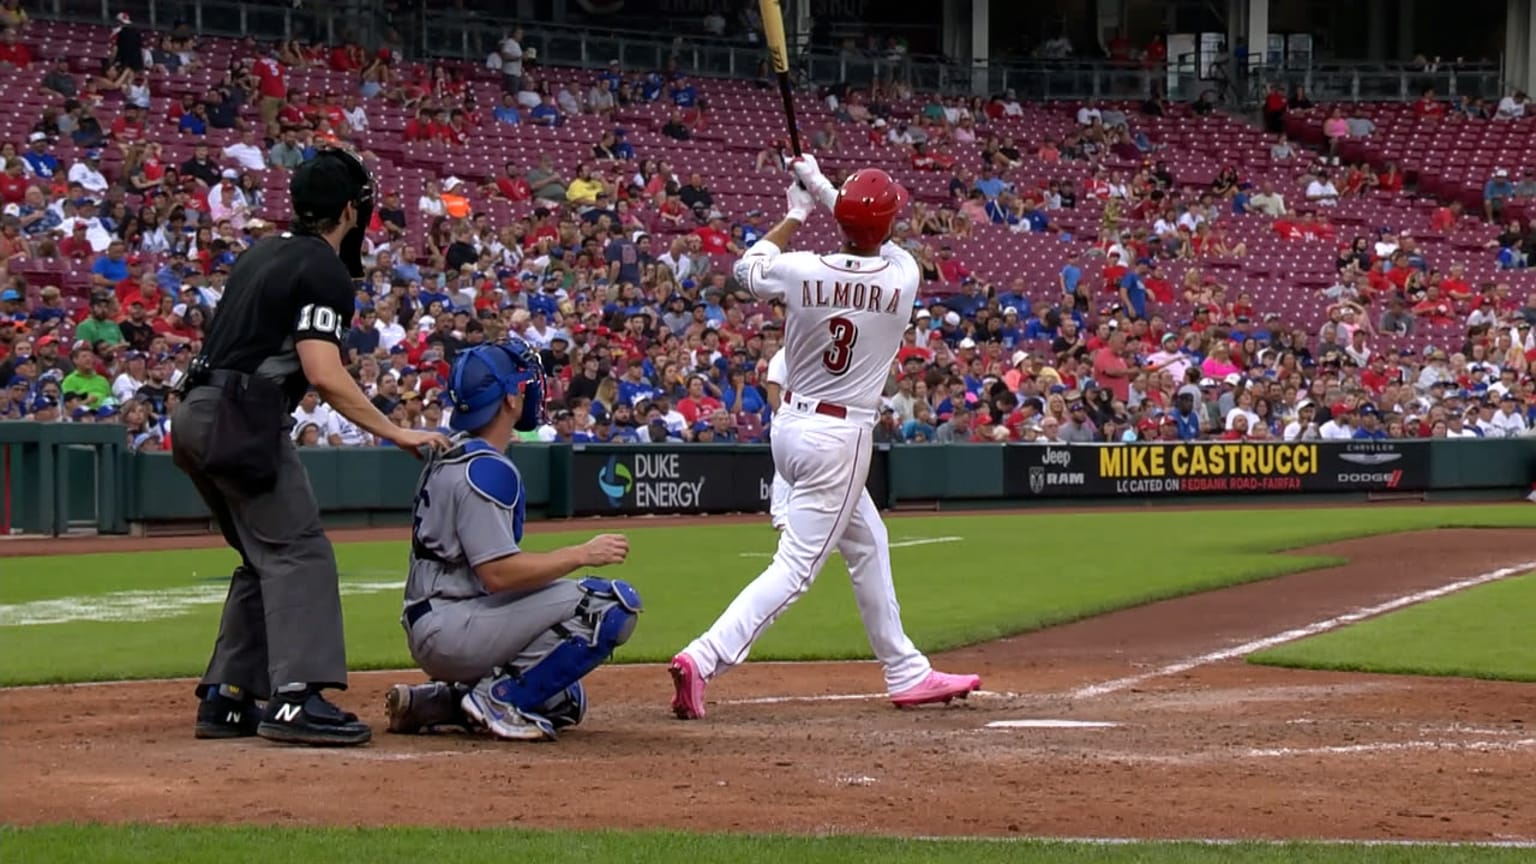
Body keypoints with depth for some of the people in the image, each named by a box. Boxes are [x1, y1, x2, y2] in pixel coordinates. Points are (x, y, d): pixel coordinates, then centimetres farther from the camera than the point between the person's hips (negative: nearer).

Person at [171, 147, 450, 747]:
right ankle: (296, 698, -23)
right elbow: (324, 374, -18)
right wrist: (394, 432, -15)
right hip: (243, 421, -9)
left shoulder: (262, 254, 19)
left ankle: (225, 699, 13)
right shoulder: (326, 270, -9)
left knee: (264, 559, 16)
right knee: (299, 552, -11)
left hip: (195, 415, 9)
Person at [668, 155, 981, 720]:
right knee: (795, 568, -7)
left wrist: (797, 213, 20)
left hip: (791, 424, 6)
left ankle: (906, 673, 30)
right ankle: (701, 661, -24)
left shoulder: (803, 271, -11)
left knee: (867, 545, 21)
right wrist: (823, 191, 19)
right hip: (840, 439, -6)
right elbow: (875, 242, 11)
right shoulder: (902, 278, -13)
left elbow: (747, 269, 13)